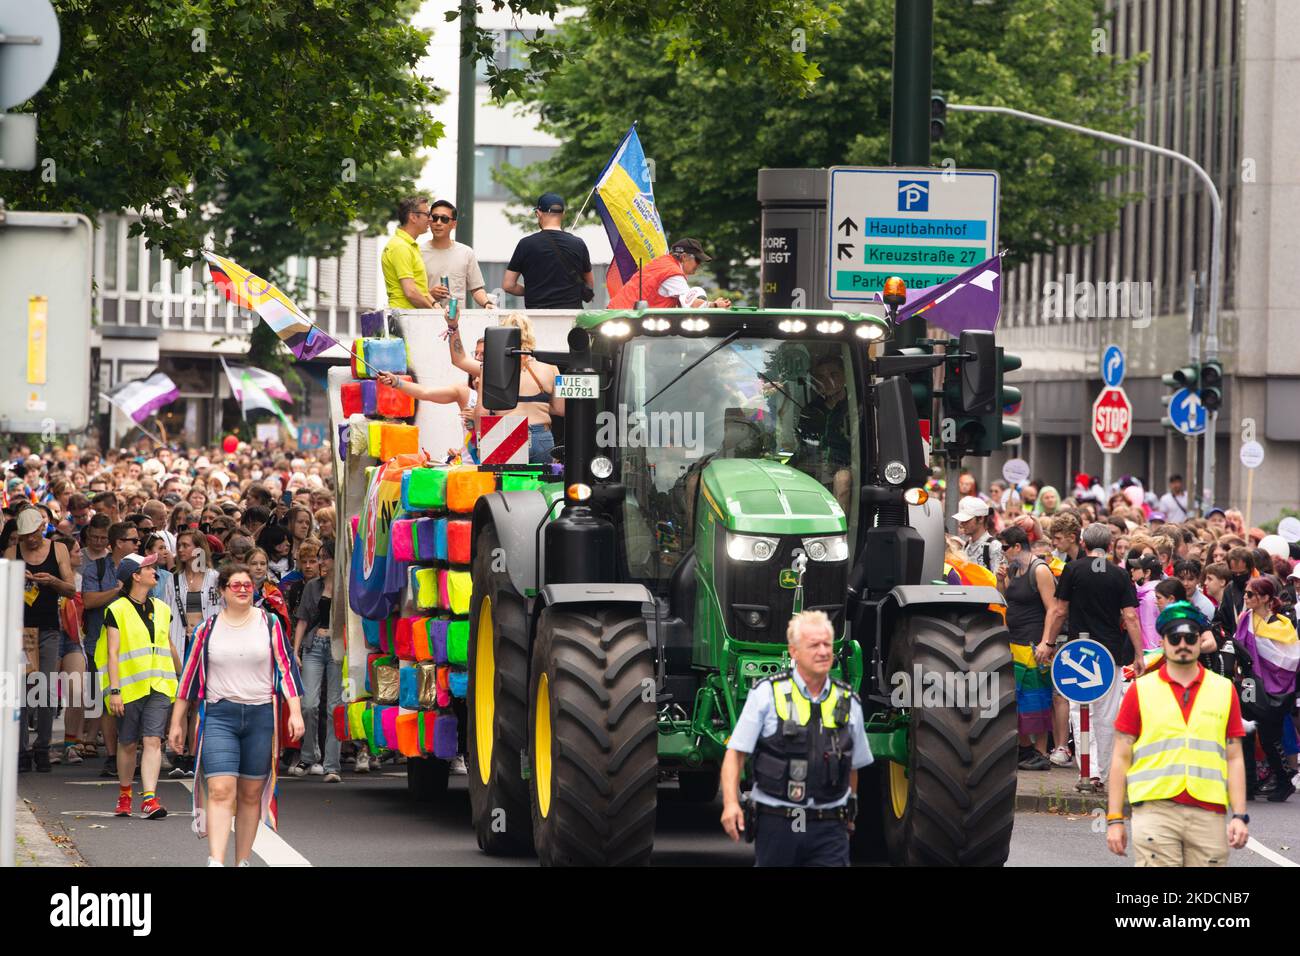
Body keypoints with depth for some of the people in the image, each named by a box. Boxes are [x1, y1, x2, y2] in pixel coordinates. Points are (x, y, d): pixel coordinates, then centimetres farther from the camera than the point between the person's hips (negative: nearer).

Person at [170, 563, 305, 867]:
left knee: (250, 794, 7)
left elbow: (287, 668, 6)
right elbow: (189, 675, 11)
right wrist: (177, 722, 12)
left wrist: (295, 712, -2)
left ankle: (242, 862, 16)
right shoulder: (207, 629, 6)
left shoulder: (269, 624, 6)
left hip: (261, 716, 1)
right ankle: (216, 862, -23)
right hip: (219, 716, -1)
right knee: (220, 790, -15)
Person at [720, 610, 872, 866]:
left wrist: (849, 812, 25)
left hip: (829, 826, 1)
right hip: (776, 823, -1)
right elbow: (735, 753, -3)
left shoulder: (848, 702, 8)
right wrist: (731, 803, -15)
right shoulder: (766, 694, -2)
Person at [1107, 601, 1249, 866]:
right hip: (1155, 812, -2)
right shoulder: (1141, 690, 7)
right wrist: (1114, 819, 1)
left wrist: (1240, 816, 2)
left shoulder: (1224, 690, 12)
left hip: (1209, 814, 2)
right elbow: (1121, 757, 7)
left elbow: (1234, 759, 12)